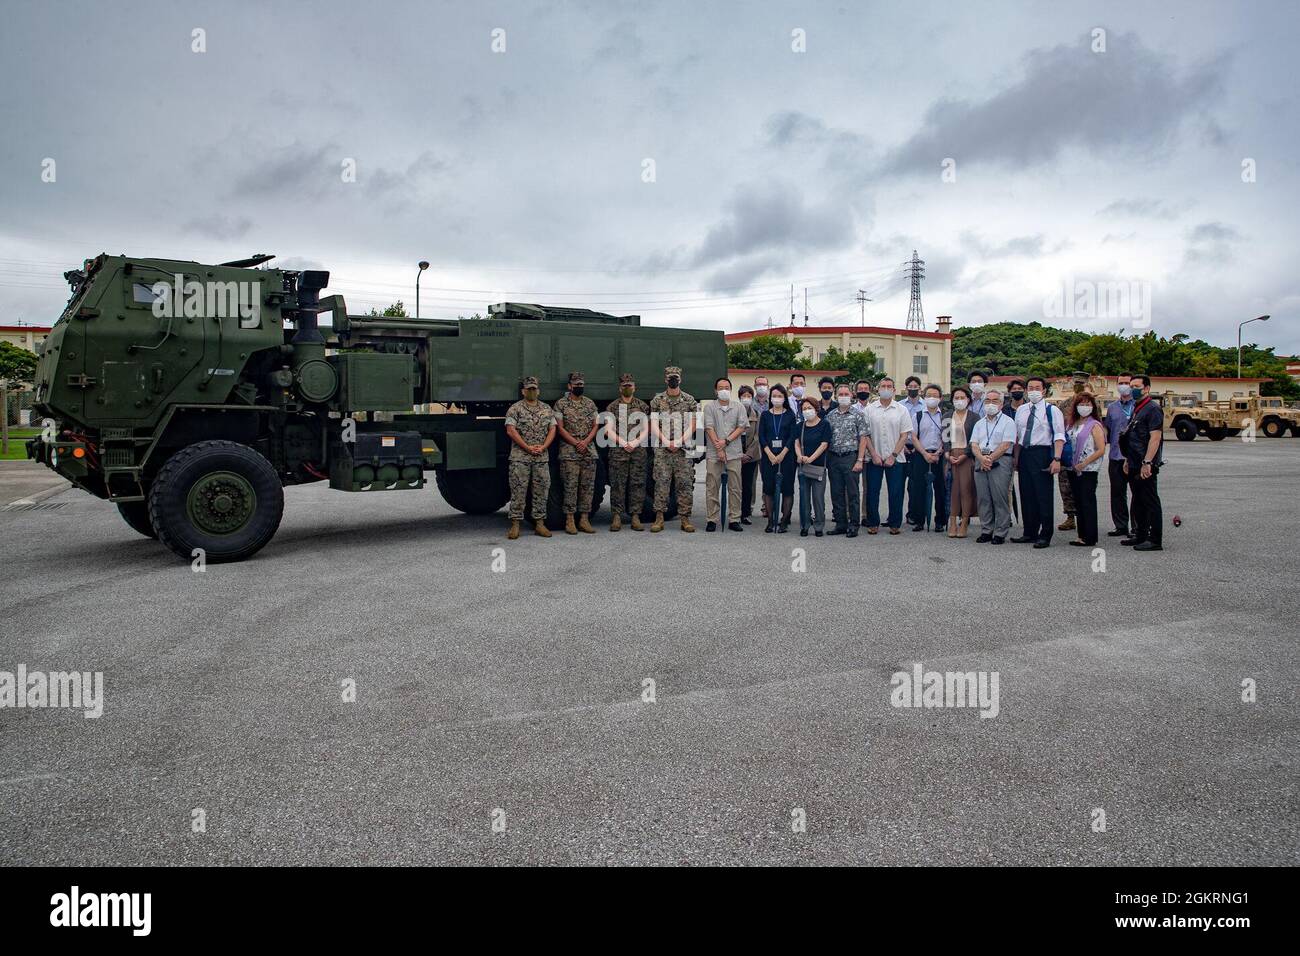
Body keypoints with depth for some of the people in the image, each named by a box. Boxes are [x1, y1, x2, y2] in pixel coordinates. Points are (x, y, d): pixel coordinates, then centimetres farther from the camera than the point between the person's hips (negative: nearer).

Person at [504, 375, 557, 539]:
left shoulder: (547, 409, 12)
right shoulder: (515, 409, -1)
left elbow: (552, 430, 8)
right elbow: (511, 430, -9)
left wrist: (543, 447, -8)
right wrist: (527, 447, -14)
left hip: (542, 458, 4)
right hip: (520, 457, -4)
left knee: (541, 490, 6)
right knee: (518, 491, -3)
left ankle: (539, 523, 14)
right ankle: (515, 525, 1)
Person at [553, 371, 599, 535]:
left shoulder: (590, 403, 13)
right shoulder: (561, 404, 0)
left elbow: (596, 425, 8)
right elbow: (560, 428, -5)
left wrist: (585, 442, -9)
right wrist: (576, 443, -13)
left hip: (589, 451, 4)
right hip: (569, 452, -4)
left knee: (588, 486, 4)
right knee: (571, 486, -4)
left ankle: (584, 520, 9)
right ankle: (569, 520, 1)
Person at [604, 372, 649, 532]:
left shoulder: (642, 406, 12)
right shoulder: (612, 407, 9)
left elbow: (645, 430, 8)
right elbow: (609, 430, 2)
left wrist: (635, 442, -8)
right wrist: (623, 443, -10)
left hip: (638, 450, 1)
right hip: (618, 450, -1)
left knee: (637, 483, 0)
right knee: (617, 484, -3)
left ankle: (635, 516, 5)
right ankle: (617, 516, 2)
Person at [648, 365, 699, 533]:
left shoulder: (690, 400, 9)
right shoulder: (657, 400, 9)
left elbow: (691, 426, 4)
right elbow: (654, 426, 4)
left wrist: (680, 441, -10)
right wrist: (666, 441, -10)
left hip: (684, 448, 0)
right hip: (662, 448, 0)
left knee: (685, 483, -1)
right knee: (661, 482, -4)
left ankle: (685, 518, 4)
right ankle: (659, 518, -1)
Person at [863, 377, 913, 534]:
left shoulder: (901, 410, 4)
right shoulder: (869, 409, 5)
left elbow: (904, 435, 1)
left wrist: (893, 456, -8)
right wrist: (874, 454, -7)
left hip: (895, 459, 0)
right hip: (874, 458, 0)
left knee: (896, 493, 1)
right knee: (872, 491, 2)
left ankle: (895, 524, 12)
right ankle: (873, 523, 13)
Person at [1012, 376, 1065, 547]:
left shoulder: (1052, 410, -2)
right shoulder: (1021, 410, 14)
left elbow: (1059, 436, -9)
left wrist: (1056, 459, -19)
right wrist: (1016, 458, 12)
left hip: (1042, 453, -6)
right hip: (1024, 454, 6)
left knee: (1044, 496, -3)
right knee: (1026, 495, 10)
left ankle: (1045, 536, 3)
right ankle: (1030, 533, 20)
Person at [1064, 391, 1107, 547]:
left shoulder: (1095, 425, -6)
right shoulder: (1071, 424, 13)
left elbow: (1101, 450, -11)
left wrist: (1083, 464, -16)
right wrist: (1067, 462, 4)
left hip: (1088, 470, -6)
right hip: (1073, 470, 7)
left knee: (1088, 503, -4)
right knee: (1078, 503, 10)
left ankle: (1090, 537, 0)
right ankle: (1082, 535, 17)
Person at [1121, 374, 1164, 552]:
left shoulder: (1152, 409, -12)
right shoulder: (1136, 409, 17)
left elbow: (1155, 437, -19)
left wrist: (1147, 463, -24)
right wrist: (1128, 460, 20)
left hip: (1145, 466, -10)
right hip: (1135, 466, 10)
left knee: (1150, 502, -5)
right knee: (1138, 502, 15)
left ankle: (1155, 540, -1)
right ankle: (1140, 536, 24)